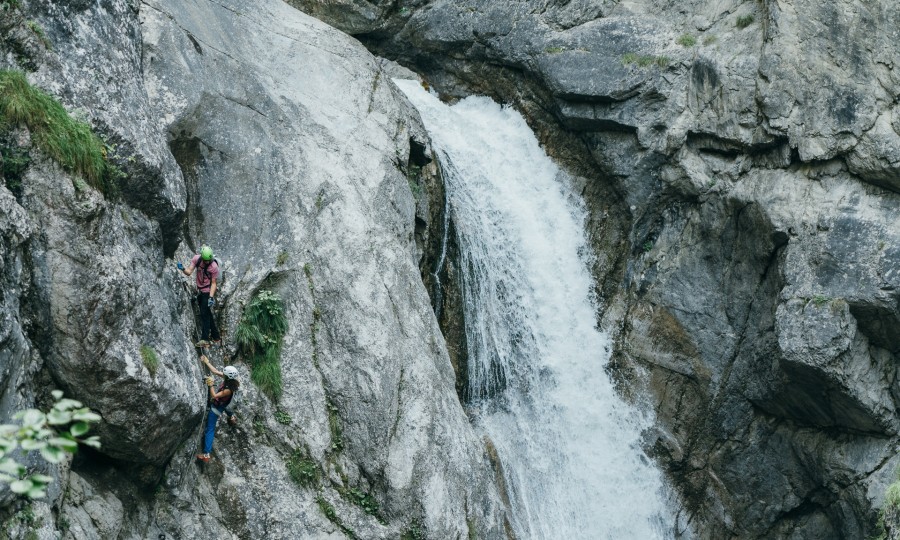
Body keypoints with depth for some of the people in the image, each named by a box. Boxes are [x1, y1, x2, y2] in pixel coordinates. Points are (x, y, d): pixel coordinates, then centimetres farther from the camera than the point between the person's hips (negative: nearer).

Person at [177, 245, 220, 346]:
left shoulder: (214, 267, -21)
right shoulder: (196, 259, -9)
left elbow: (213, 283, -16)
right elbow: (189, 272, -11)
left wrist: (211, 297, -24)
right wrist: (183, 269, -33)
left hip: (208, 292, -6)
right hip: (200, 291, 6)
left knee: (204, 314, -12)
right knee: (208, 314, 13)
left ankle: (205, 339, -12)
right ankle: (216, 337, 24)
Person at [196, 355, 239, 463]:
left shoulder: (229, 390, -40)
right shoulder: (229, 378, -19)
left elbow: (214, 396, -39)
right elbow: (215, 371, -10)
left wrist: (211, 385, -42)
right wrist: (206, 362, -11)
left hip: (216, 408, -9)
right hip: (221, 403, 9)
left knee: (209, 429, -8)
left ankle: (206, 455, -11)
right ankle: (232, 418, 75)